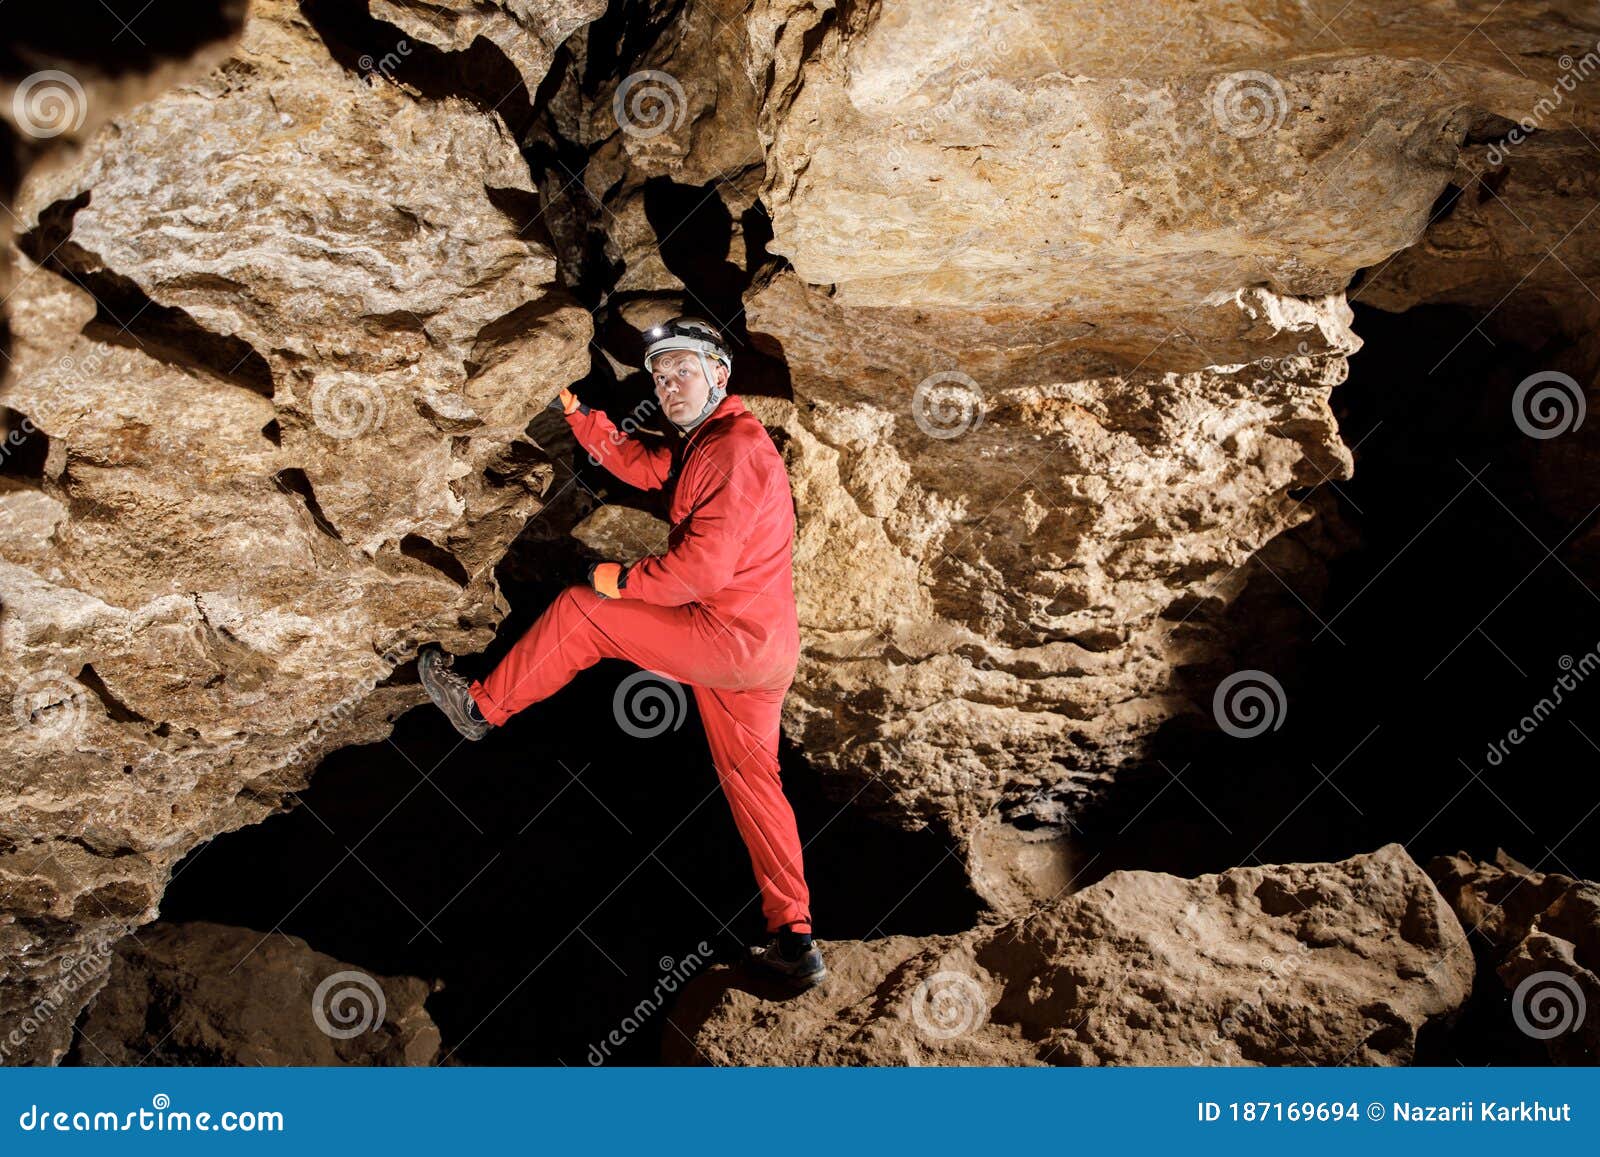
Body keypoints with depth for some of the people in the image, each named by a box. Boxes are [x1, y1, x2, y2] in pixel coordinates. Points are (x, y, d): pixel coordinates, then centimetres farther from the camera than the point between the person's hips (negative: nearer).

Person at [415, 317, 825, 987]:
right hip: (762, 653, 11)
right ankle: (794, 941, 14)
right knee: (751, 780, 13)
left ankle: (482, 707, 20)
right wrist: (582, 418, 18)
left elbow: (703, 563, -25)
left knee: (577, 612, 2)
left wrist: (623, 580, -10)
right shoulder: (711, 442, 18)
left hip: (729, 636, -10)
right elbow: (643, 466, 28)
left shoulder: (735, 448, -17)